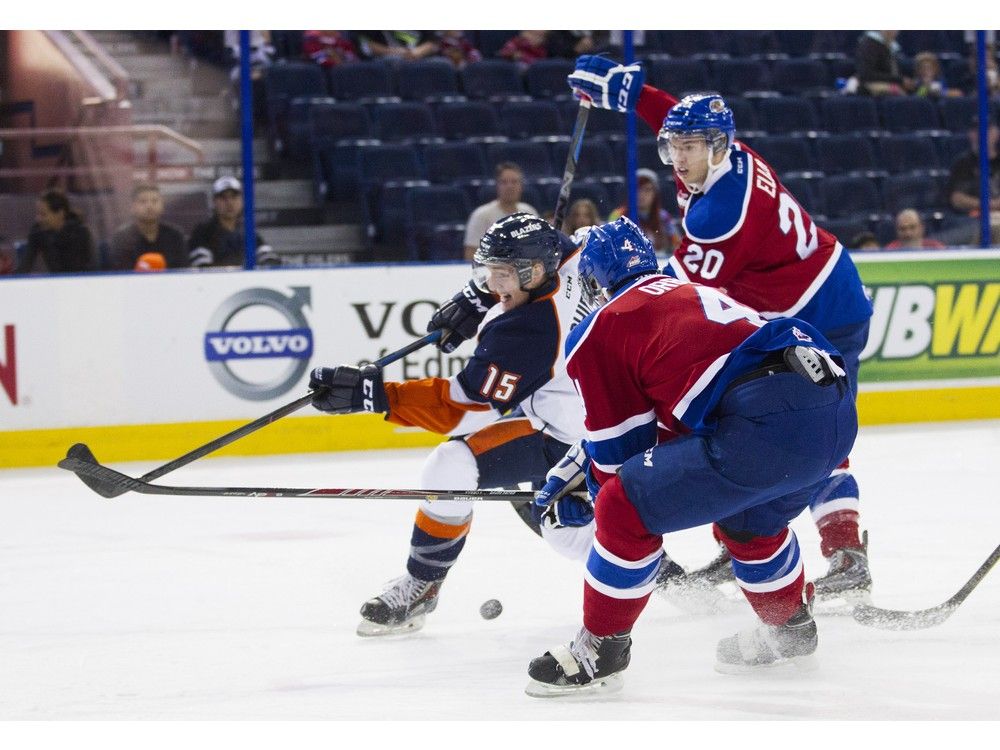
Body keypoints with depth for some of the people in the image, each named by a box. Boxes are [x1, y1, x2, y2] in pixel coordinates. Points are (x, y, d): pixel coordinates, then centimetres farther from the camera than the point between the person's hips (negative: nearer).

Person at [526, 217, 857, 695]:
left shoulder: (599, 331, 11)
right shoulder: (695, 293, 35)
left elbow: (620, 451, 14)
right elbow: (669, 425, 41)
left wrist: (583, 480, 35)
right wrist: (583, 471, 44)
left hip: (768, 420, -9)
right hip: (838, 411, 9)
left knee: (626, 511, 2)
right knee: (746, 518, 36)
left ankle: (599, 651, 11)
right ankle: (790, 630, 51)